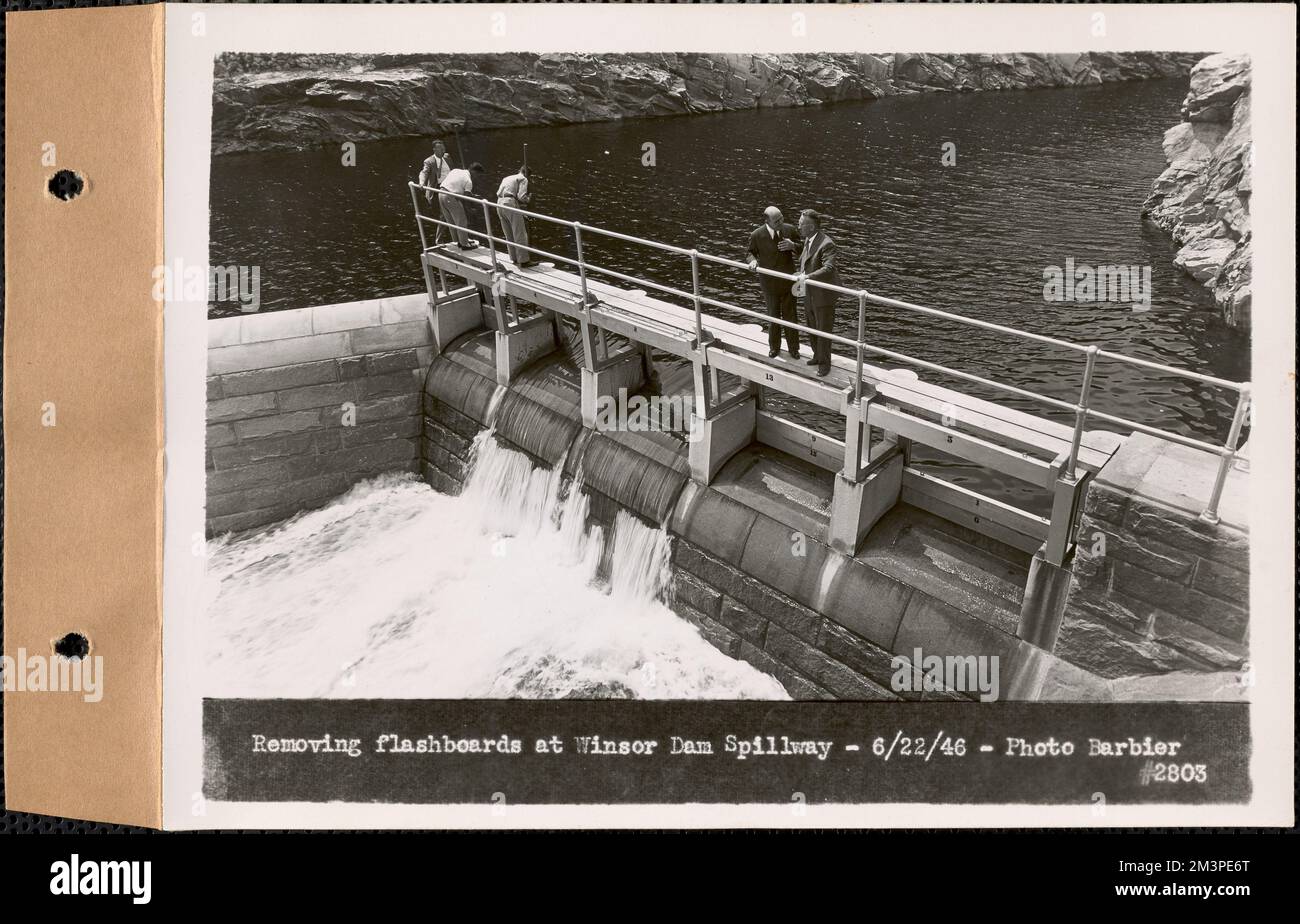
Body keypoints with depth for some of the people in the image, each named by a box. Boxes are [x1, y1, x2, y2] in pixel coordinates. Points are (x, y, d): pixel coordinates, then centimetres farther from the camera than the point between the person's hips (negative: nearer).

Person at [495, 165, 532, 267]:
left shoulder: (507, 178, 25)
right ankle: (523, 260, 0)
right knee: (520, 234, -1)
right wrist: (527, 200, 12)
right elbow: (521, 196, -10)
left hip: (499, 203, 7)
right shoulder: (523, 179, 4)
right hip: (511, 203, -7)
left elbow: (498, 193, 18)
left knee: (509, 235, 14)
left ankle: (515, 259, 21)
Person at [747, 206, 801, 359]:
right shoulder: (756, 235, -15)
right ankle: (774, 347, 33)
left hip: (788, 281, 1)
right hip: (769, 282, -1)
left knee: (790, 315, 11)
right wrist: (753, 260, -20)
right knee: (773, 316, 14)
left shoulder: (790, 229, -11)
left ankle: (793, 348, 28)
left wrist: (793, 246, -23)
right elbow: (751, 252, 3)